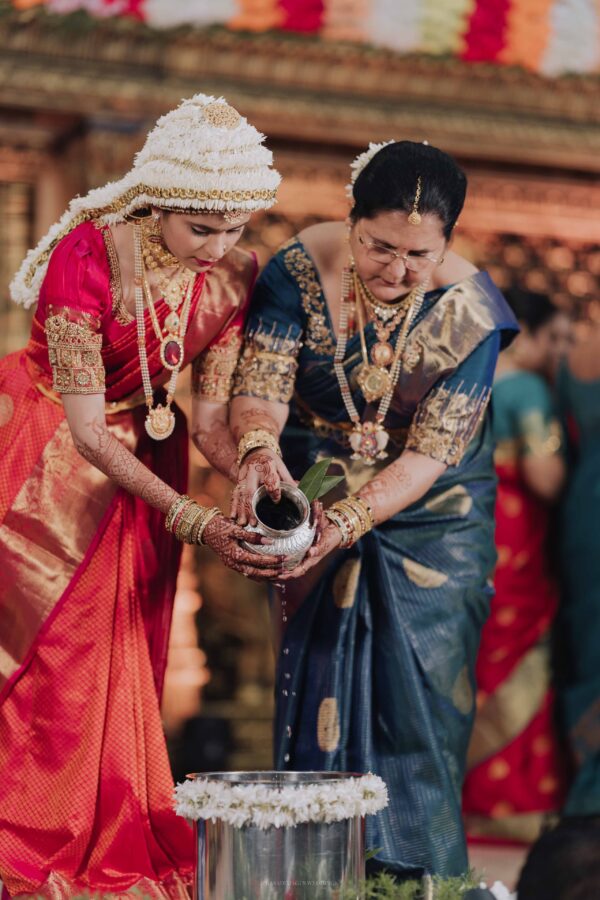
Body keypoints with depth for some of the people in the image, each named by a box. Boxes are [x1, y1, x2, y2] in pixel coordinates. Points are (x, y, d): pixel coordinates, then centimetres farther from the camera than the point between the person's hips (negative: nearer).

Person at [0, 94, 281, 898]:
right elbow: (86, 429, -28)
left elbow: (213, 418, -9)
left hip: (144, 453, 4)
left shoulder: (234, 278, -15)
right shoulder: (85, 258, -31)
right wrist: (195, 522, -33)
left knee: (124, 655, 8)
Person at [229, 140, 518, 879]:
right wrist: (259, 447, -45)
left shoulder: (469, 310, -20)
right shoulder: (300, 271, -16)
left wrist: (349, 520, -36)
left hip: (429, 518, -1)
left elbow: (431, 453, -22)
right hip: (313, 500, 1)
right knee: (316, 692, 1)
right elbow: (261, 385, -21)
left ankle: (416, 872, 5)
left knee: (421, 698, -5)